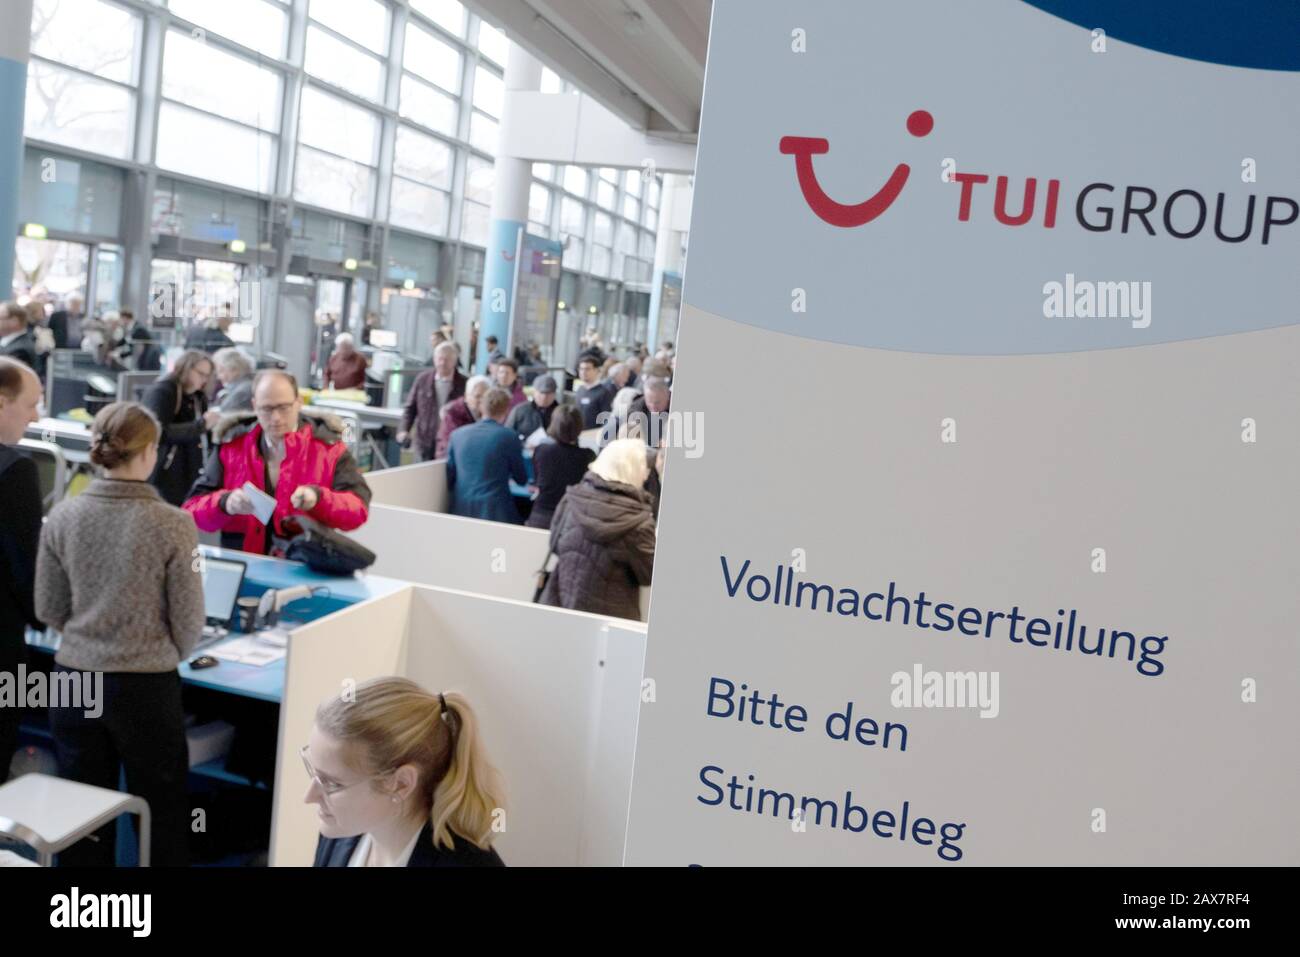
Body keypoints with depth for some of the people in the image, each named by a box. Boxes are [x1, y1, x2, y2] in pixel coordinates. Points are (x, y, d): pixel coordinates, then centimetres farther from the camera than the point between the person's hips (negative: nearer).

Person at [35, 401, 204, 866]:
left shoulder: (63, 516, -5)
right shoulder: (173, 525, -16)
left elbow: (48, 609, 4)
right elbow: (188, 623, -8)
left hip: (74, 679, 4)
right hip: (147, 686, -3)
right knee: (160, 811, 13)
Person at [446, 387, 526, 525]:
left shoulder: (457, 434, 6)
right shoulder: (509, 437, -6)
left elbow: (449, 480, 11)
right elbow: (521, 479, 7)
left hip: (461, 510, 5)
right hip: (495, 511, -5)